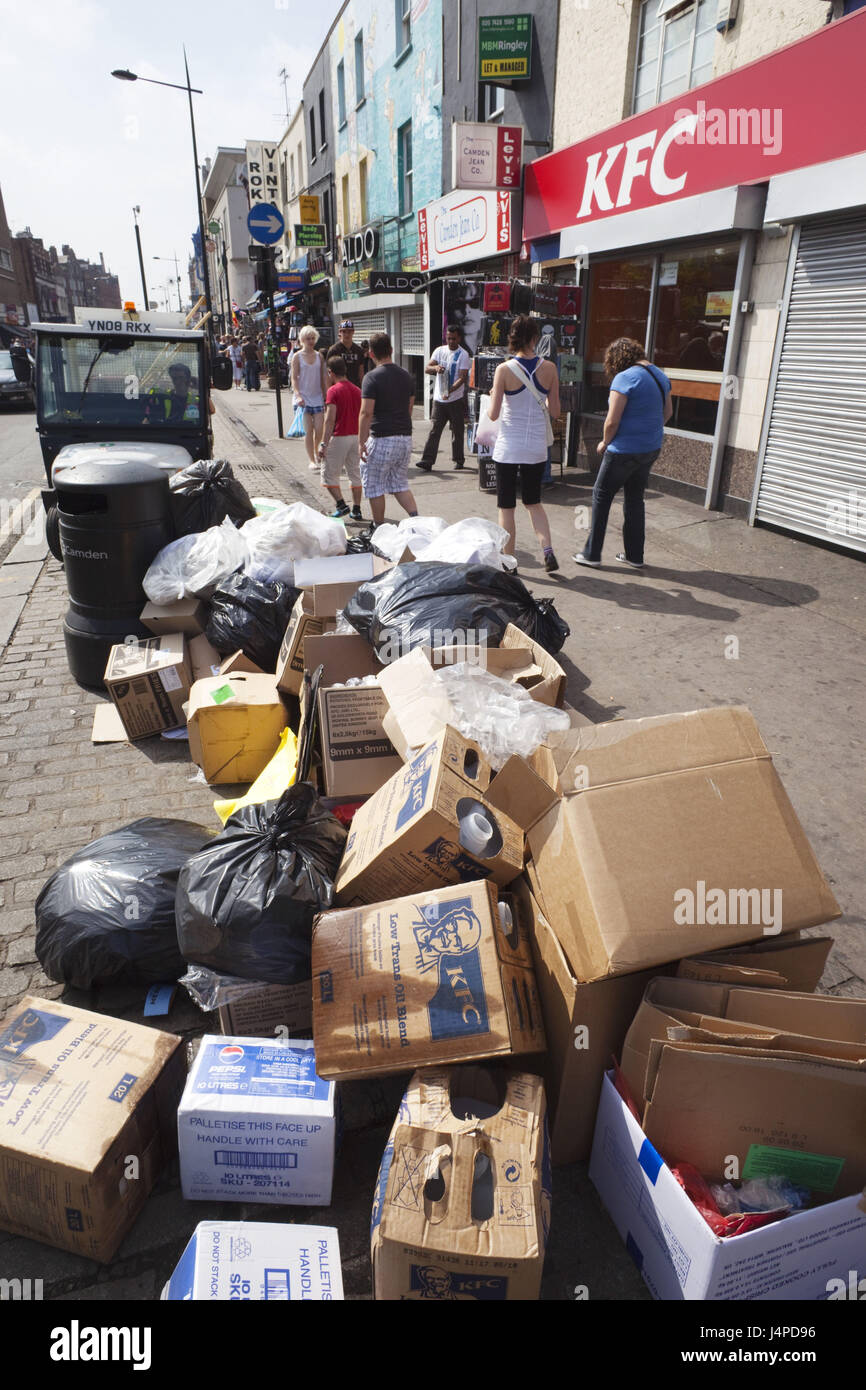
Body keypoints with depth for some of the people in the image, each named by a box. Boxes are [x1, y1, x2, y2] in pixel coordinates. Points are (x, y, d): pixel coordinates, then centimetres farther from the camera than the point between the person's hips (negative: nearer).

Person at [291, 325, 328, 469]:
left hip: (318, 397, 3)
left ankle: (316, 451, 26)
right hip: (304, 398, -3)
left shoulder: (319, 356, 9)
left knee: (319, 430, -2)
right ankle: (312, 460, 5)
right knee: (308, 431, -3)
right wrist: (298, 395, -18)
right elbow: (294, 378, -5)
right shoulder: (297, 357, -1)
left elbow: (323, 377, 12)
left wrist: (327, 396, 8)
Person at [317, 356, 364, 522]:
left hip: (339, 437, -6)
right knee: (355, 473, 12)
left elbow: (330, 419, -18)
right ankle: (356, 510, 13)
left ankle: (341, 505, -4)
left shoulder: (333, 391, -11)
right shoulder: (357, 390, 9)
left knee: (329, 473, 5)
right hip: (356, 436, 6)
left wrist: (323, 444, -17)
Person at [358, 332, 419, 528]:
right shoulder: (406, 376, 9)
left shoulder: (372, 378, -12)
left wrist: (361, 442, -14)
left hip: (382, 439, -6)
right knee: (399, 484, 17)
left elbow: (366, 412, -17)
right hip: (405, 438, 7)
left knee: (374, 486, 8)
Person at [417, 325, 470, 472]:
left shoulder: (463, 354, -4)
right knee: (434, 430, -3)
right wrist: (435, 367, -22)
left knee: (458, 431, 6)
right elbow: (427, 368, 3)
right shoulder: (439, 351, 9)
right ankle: (427, 461, -7)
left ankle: (458, 460, 19)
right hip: (439, 399, 3)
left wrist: (450, 390, -27)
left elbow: (463, 377, -12)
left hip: (456, 399, -2)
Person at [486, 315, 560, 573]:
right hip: (537, 447, 3)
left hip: (509, 447, -3)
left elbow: (493, 414, -10)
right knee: (533, 501, 20)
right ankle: (548, 551, 6)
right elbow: (554, 412, 1)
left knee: (506, 507, 9)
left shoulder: (504, 370, -11)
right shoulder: (549, 368, -4)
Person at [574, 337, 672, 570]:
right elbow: (667, 412, 18)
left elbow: (612, 421, -19)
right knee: (635, 499, 16)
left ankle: (592, 553, 10)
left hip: (625, 450, -8)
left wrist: (605, 443, -3)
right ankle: (634, 556, 21)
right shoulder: (659, 374, 9)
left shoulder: (624, 378, -16)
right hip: (652, 448, 8)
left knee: (601, 497, 6)